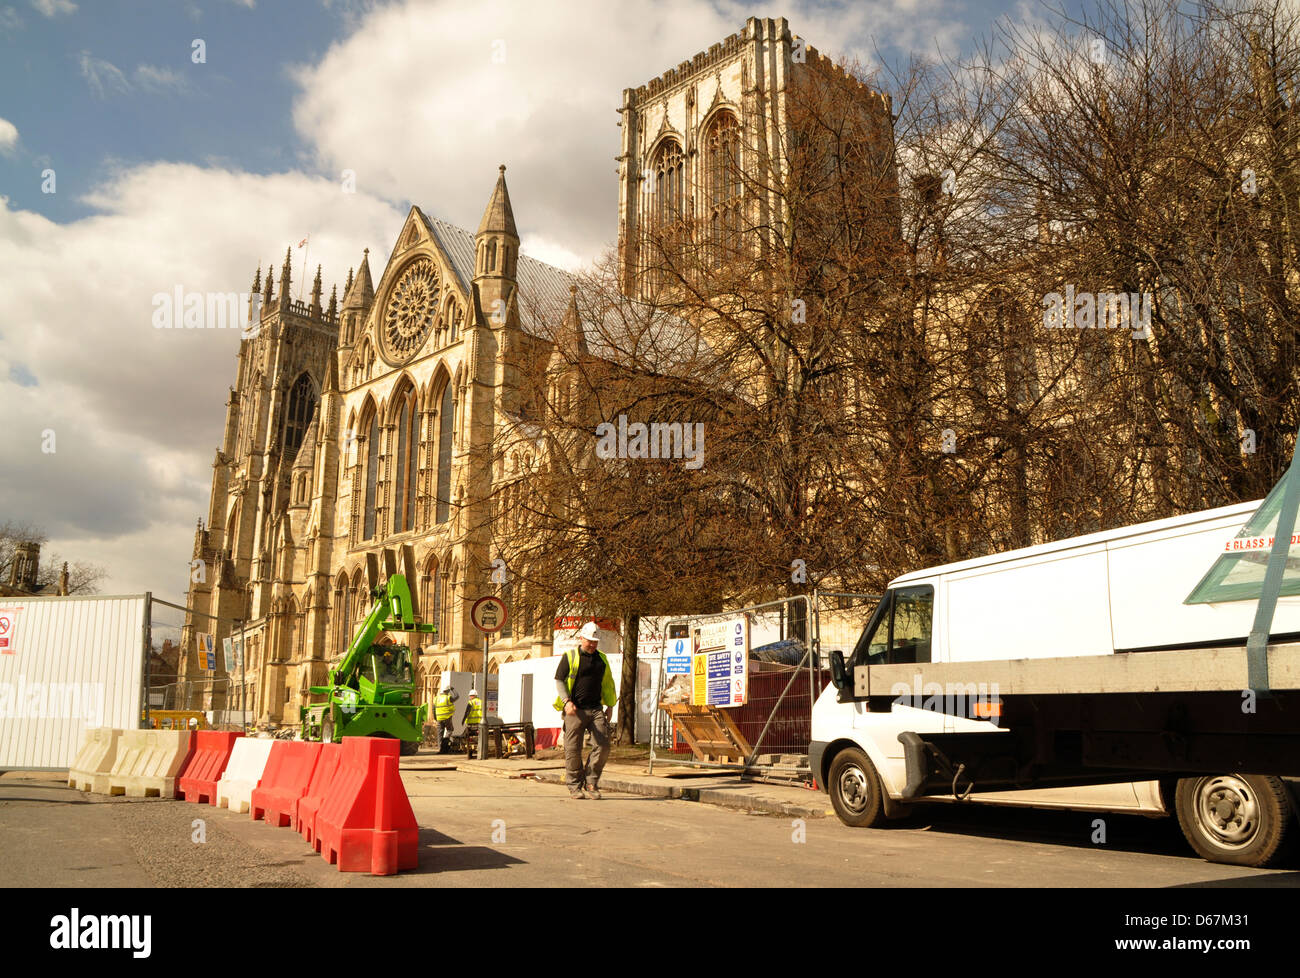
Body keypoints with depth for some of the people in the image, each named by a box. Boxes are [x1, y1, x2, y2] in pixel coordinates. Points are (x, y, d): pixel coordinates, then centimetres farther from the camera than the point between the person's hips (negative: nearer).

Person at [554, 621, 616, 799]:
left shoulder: (602, 658, 16)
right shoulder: (570, 657, 1)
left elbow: (608, 684, 25)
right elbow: (559, 681, -2)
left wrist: (610, 705, 18)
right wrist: (566, 701, -15)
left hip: (596, 709, 4)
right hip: (575, 711, -4)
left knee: (602, 746, -7)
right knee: (573, 750, -1)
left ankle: (591, 783, 5)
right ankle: (575, 786, 11)